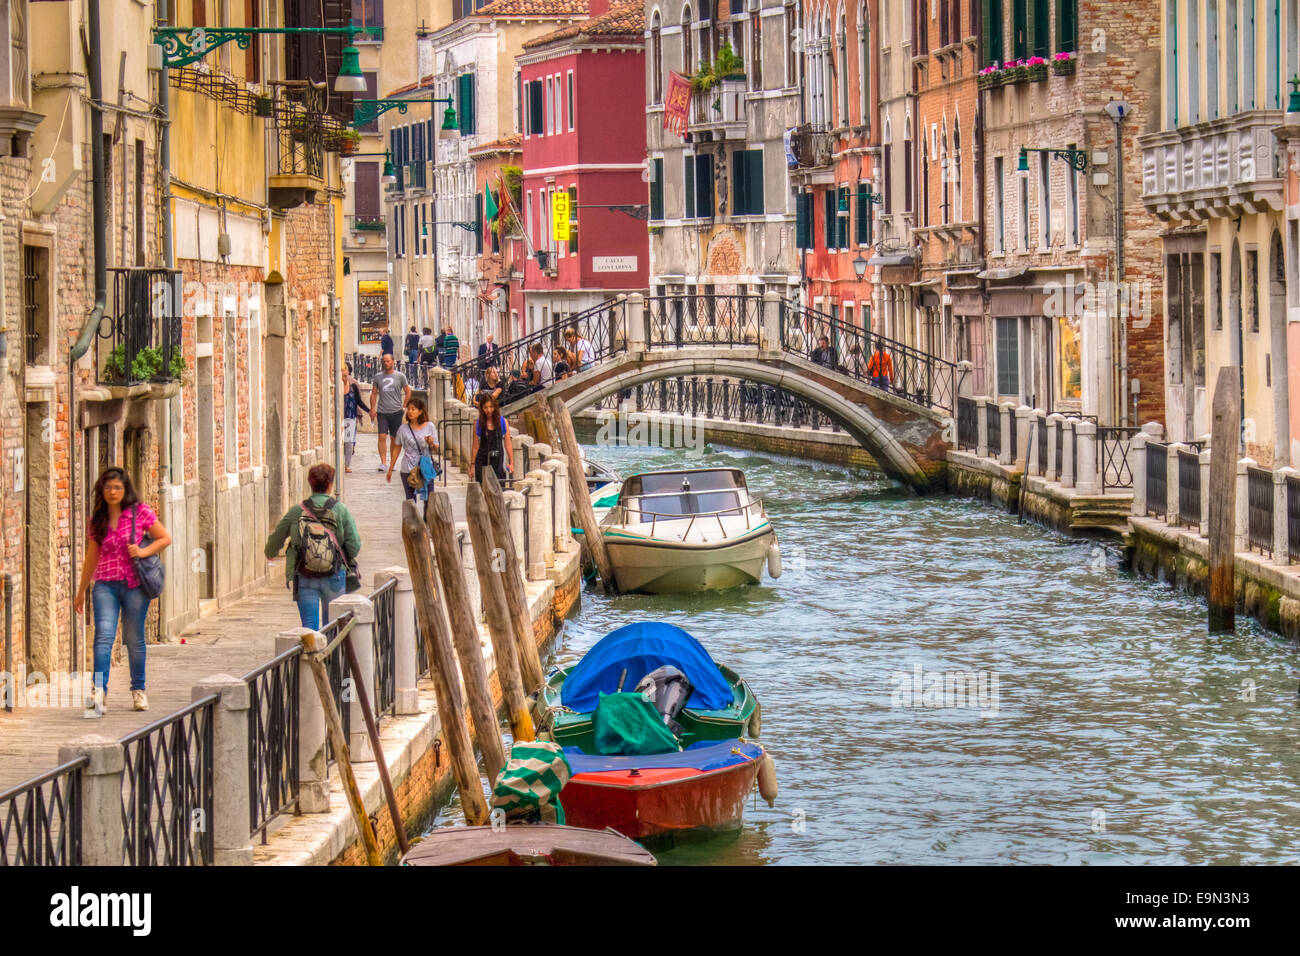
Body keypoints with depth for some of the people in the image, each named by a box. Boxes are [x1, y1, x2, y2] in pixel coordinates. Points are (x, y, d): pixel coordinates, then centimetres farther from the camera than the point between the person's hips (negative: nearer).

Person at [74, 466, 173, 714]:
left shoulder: (140, 512, -1)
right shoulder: (98, 519, 9)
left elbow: (165, 538, 4)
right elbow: (92, 557, 17)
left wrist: (143, 551, -14)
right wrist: (81, 591, 21)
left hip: (134, 584, -2)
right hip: (105, 584, 2)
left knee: (134, 638, 5)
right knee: (104, 634, -15)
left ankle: (138, 690, 21)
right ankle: (99, 690, -24)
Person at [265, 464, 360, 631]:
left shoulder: (296, 512, -3)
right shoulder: (341, 510, -7)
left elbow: (276, 538, 9)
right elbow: (354, 545, -8)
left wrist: (270, 554, 31)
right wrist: (345, 560, 15)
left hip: (305, 579, 0)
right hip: (334, 577, 0)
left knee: (309, 625, 2)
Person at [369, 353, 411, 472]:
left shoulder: (400, 376, 3)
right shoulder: (378, 377, 8)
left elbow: (408, 392, 8)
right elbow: (373, 393, 13)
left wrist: (404, 407, 1)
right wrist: (372, 409, 4)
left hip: (396, 412, -1)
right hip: (382, 412, 1)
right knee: (382, 437, -10)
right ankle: (383, 462, -11)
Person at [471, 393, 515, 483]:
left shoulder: (502, 422, 4)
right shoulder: (478, 424, 4)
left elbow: (507, 444, 5)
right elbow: (476, 446, 6)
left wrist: (511, 463, -2)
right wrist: (472, 465, 2)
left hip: (498, 459, 0)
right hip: (482, 459, 0)